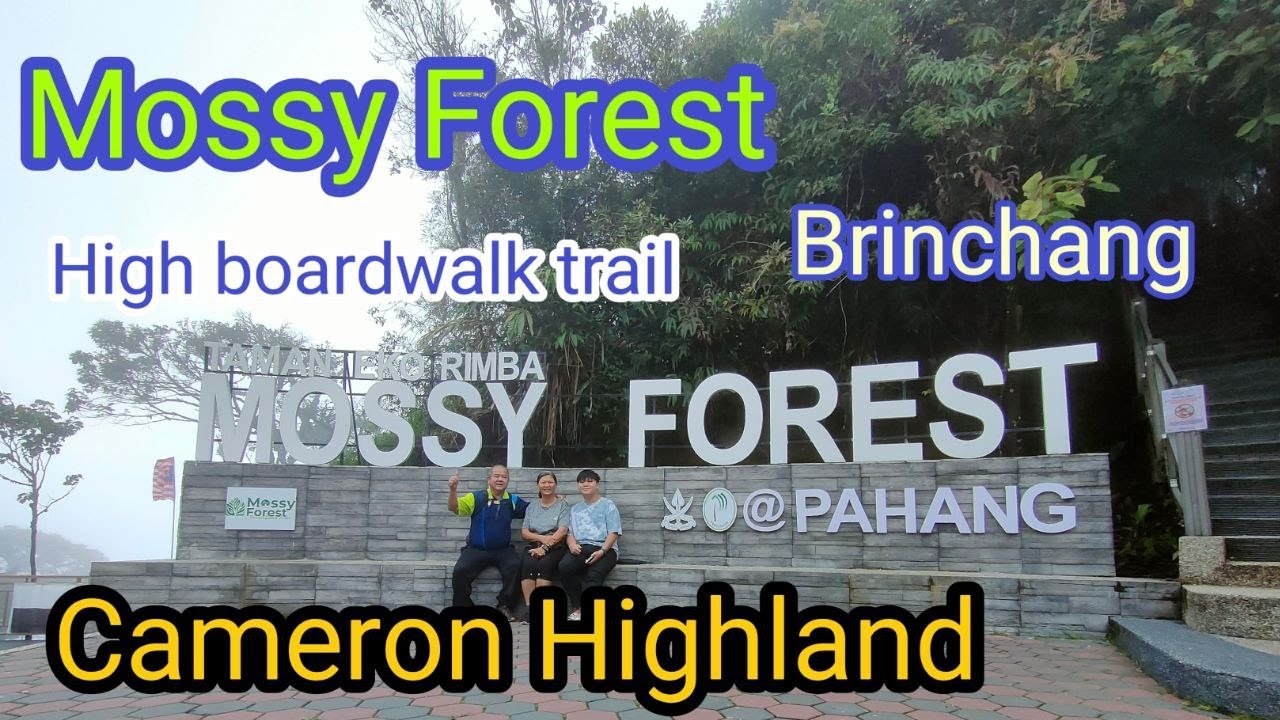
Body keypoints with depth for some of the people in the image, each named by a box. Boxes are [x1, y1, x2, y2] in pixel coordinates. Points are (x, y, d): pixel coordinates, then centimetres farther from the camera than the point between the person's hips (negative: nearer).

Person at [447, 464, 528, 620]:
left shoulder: (513, 501, 8)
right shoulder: (477, 498, 0)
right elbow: (454, 508, -12)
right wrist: (453, 490, -30)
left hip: (503, 550, 1)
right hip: (476, 549, -1)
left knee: (515, 566, -27)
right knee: (460, 571, -26)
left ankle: (505, 606, -12)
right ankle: (463, 608, -5)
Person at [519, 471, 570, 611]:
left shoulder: (562, 505, 7)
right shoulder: (532, 506, 18)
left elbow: (562, 531, -5)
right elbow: (524, 533, 9)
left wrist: (545, 547, -17)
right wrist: (542, 538, -11)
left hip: (556, 547, -3)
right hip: (534, 546, 3)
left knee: (544, 564, -34)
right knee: (527, 564, -30)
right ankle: (529, 607, -32)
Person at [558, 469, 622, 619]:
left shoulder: (608, 505, 11)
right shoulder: (575, 509, 27)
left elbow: (613, 532, 1)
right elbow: (570, 533, 20)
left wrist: (602, 551, -16)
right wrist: (572, 544, -5)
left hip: (604, 549, -3)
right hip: (580, 549, 4)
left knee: (593, 575, -33)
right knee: (564, 566, -29)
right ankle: (578, 607, -20)